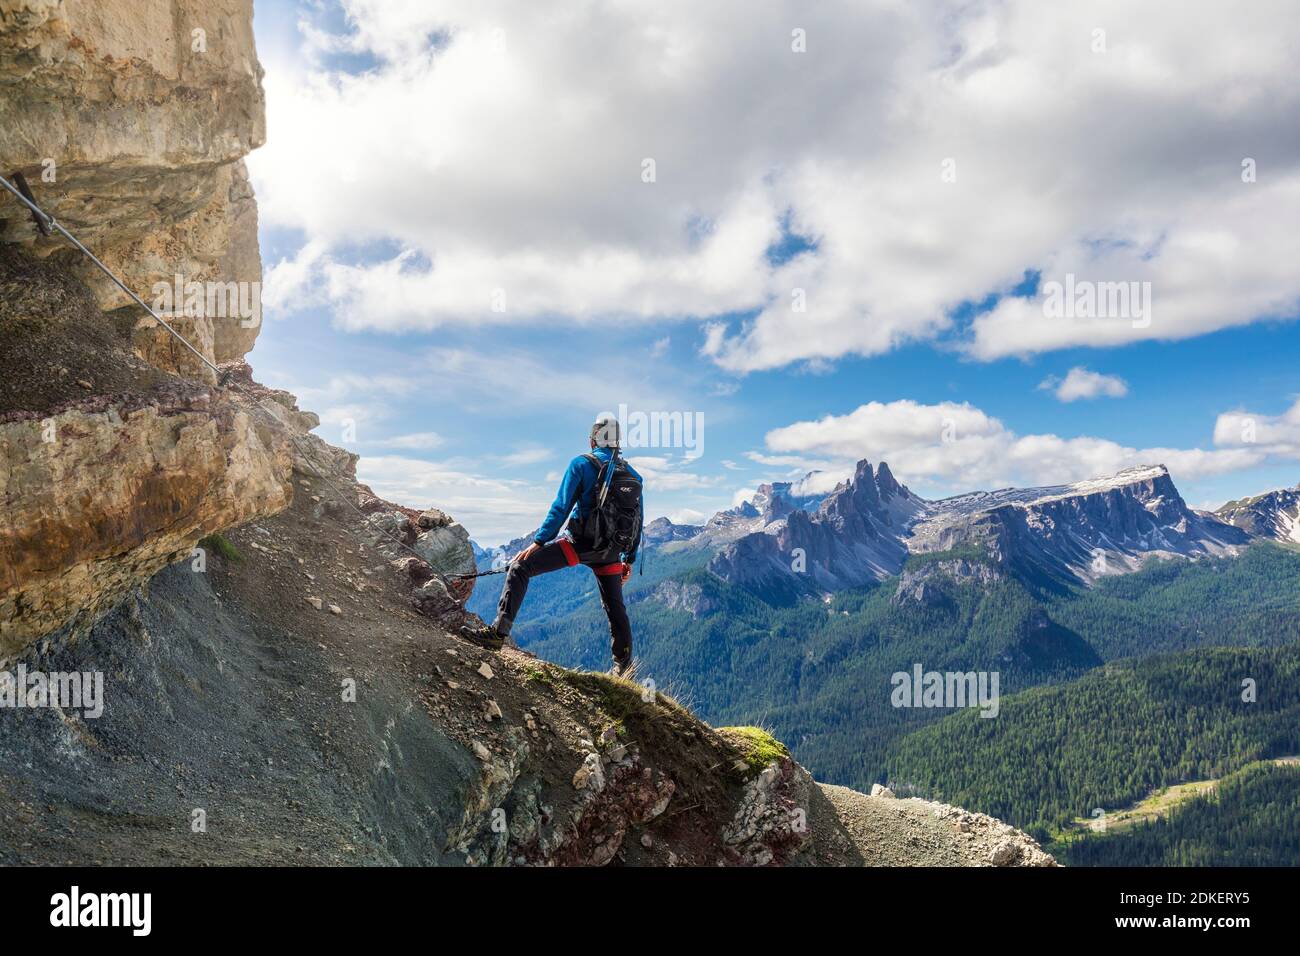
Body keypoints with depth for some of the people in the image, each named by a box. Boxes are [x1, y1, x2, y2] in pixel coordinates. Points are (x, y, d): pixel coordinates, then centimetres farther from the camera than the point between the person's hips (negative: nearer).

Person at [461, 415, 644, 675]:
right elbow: (637, 521, 14)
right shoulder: (633, 474, 11)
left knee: (521, 568, -4)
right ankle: (623, 664, 31)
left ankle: (498, 632, -17)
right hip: (610, 552, 5)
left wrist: (538, 541, -11)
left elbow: (561, 507, -11)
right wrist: (630, 559, 22)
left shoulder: (582, 464, -4)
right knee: (615, 605, 21)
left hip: (579, 543, -5)